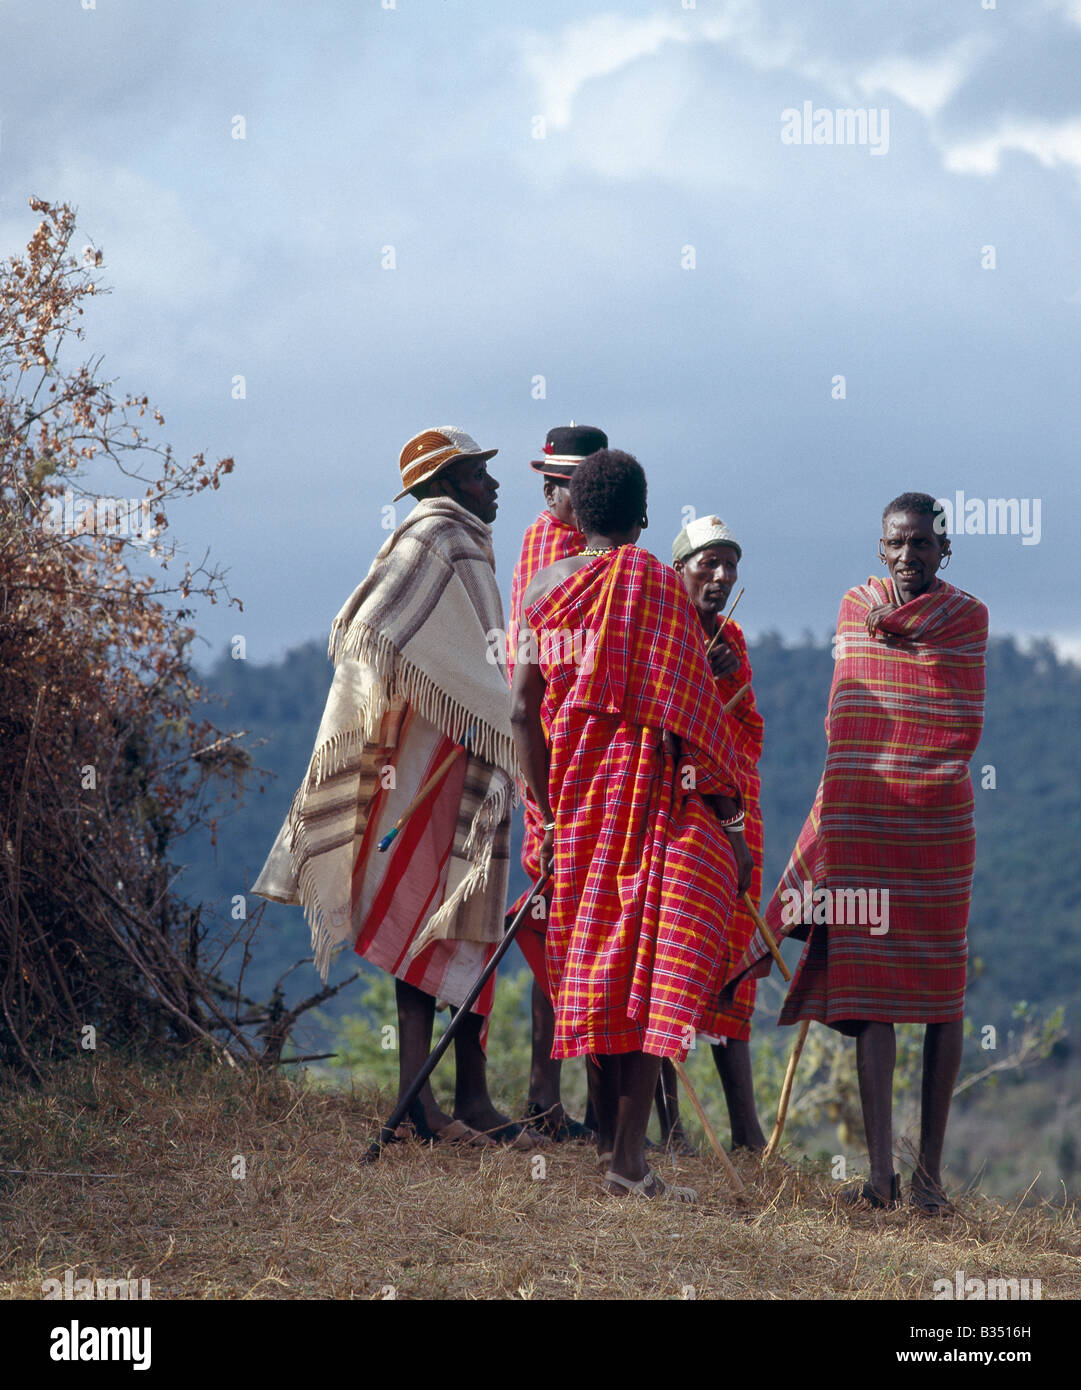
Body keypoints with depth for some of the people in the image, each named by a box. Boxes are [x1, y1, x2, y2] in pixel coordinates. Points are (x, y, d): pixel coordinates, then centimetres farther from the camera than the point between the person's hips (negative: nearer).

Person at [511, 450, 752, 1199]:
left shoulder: (545, 588, 8)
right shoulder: (657, 583, -7)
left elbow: (523, 709, 6)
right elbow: (689, 713, -10)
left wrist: (550, 814, 14)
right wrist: (731, 825, -6)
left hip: (577, 805, 6)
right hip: (656, 800, -5)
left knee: (594, 966, 14)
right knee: (657, 969, -5)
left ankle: (609, 1141, 23)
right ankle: (629, 1157, -13)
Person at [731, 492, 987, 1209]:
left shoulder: (968, 618, 3)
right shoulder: (856, 607, 11)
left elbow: (963, 732, 1)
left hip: (938, 823, -2)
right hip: (860, 823, 2)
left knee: (941, 987, 1)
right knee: (869, 986, -5)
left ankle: (931, 1166, 7)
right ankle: (881, 1170, -9)